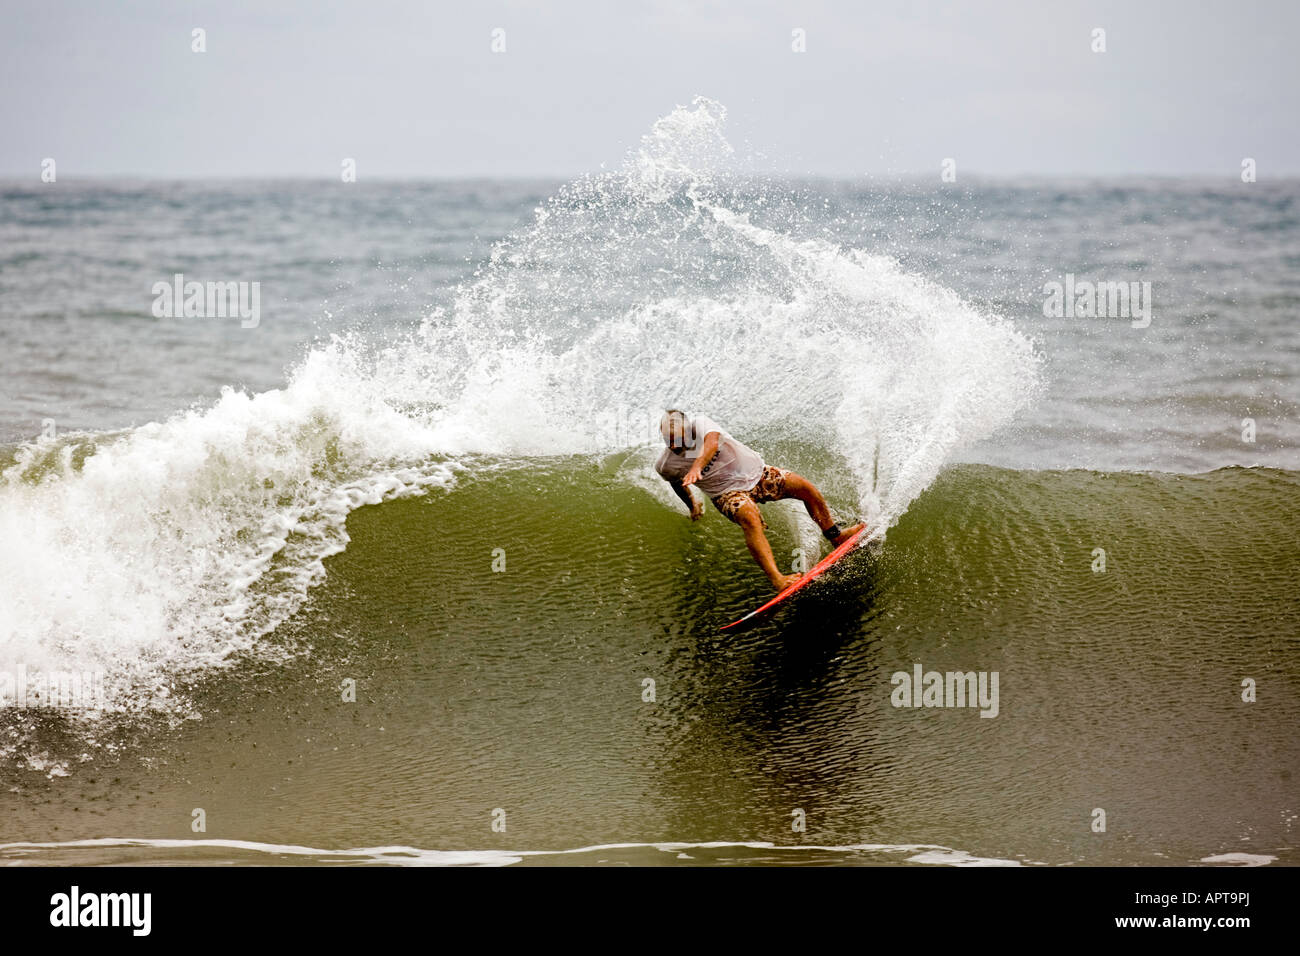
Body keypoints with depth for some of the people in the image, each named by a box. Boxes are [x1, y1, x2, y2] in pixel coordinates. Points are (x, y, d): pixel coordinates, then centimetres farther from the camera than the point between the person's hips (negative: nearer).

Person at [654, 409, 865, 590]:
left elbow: (712, 443, -41)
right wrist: (692, 505, 27)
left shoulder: (701, 424, -19)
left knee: (804, 487, -10)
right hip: (728, 491, -2)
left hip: (753, 472, 2)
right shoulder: (665, 465, -13)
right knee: (749, 517, -34)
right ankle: (776, 579, -44)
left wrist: (697, 466, -59)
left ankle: (835, 536, 13)